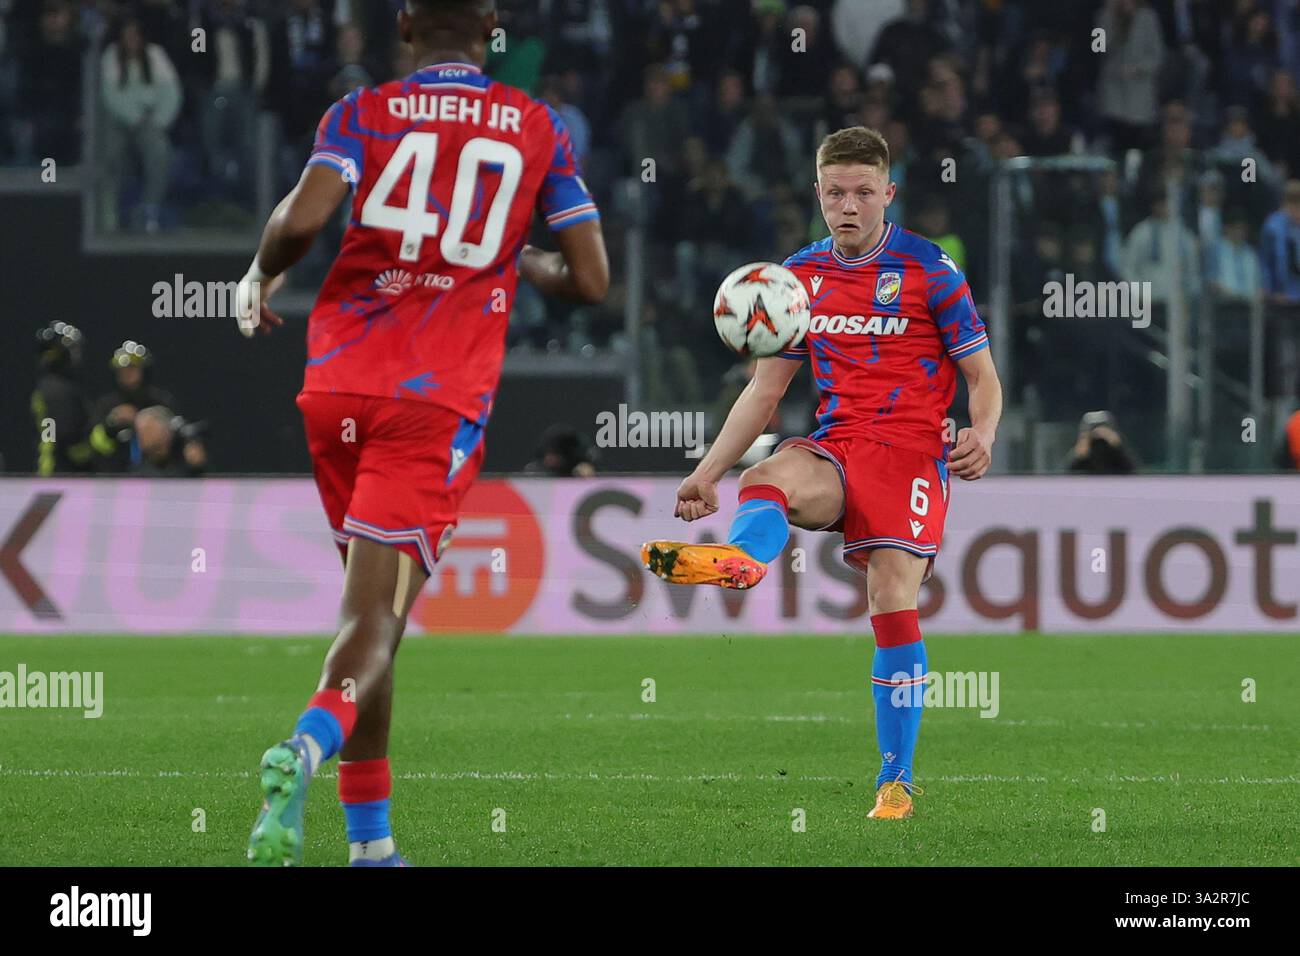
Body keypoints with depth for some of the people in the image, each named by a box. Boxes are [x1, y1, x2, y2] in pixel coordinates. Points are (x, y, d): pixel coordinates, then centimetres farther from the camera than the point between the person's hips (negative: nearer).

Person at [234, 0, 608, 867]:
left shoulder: (363, 114, 6)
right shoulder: (540, 133, 9)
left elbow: (303, 217, -11)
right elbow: (592, 281, 6)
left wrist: (260, 278, 9)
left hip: (338, 384, 2)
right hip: (440, 402, -2)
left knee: (372, 606, 17)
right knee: (376, 621, -8)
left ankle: (371, 840, 16)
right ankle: (307, 748, -40)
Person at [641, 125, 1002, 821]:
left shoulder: (929, 270, 1)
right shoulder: (799, 276, 12)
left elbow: (982, 378, 3)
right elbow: (766, 389, 18)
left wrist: (981, 435, -18)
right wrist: (709, 471, 10)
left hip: (910, 449, -3)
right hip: (834, 448, 3)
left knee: (894, 603, -16)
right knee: (768, 480, -31)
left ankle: (896, 781, -8)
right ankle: (739, 557, -69)